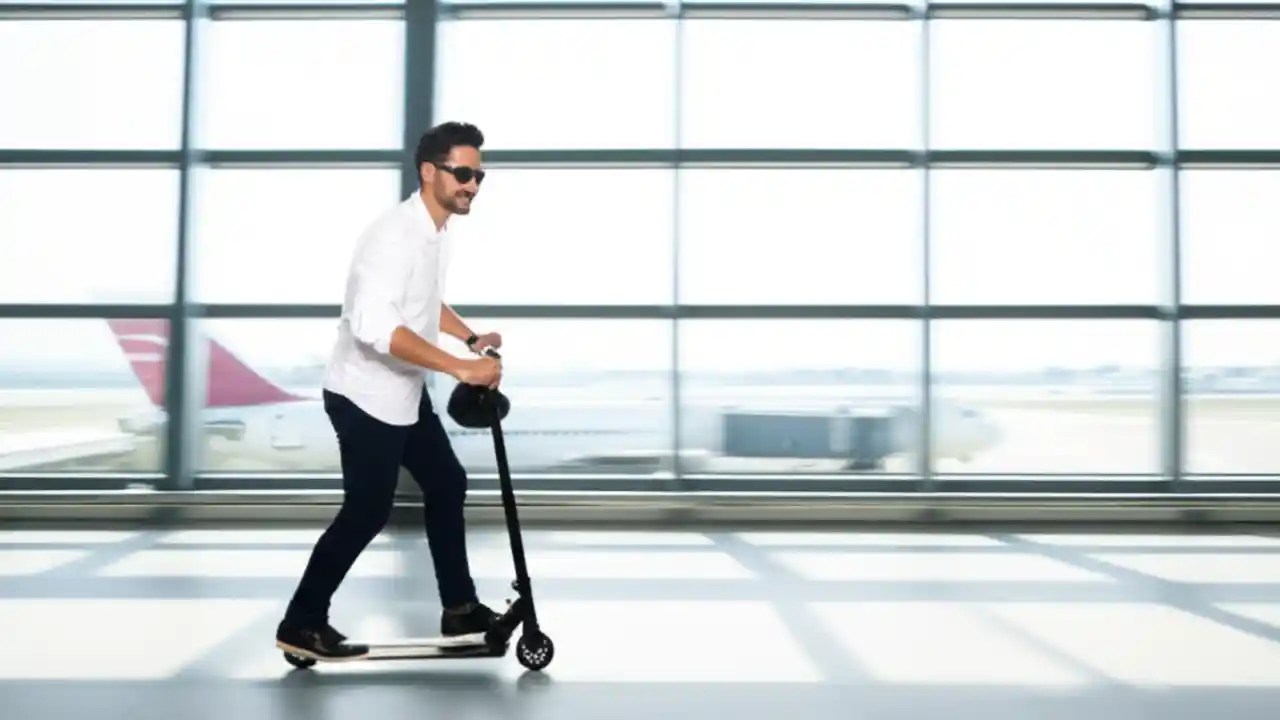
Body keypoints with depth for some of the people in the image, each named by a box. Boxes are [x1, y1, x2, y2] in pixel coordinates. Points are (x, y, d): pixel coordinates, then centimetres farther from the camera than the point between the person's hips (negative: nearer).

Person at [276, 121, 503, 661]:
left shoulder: (438, 230, 6)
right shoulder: (395, 234, -25)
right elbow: (374, 325, -38)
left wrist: (472, 338, 7)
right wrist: (459, 367, -39)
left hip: (405, 392, 10)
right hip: (364, 395, -10)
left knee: (447, 484, 14)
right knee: (368, 509, -3)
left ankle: (459, 609, 27)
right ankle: (301, 625, 13)